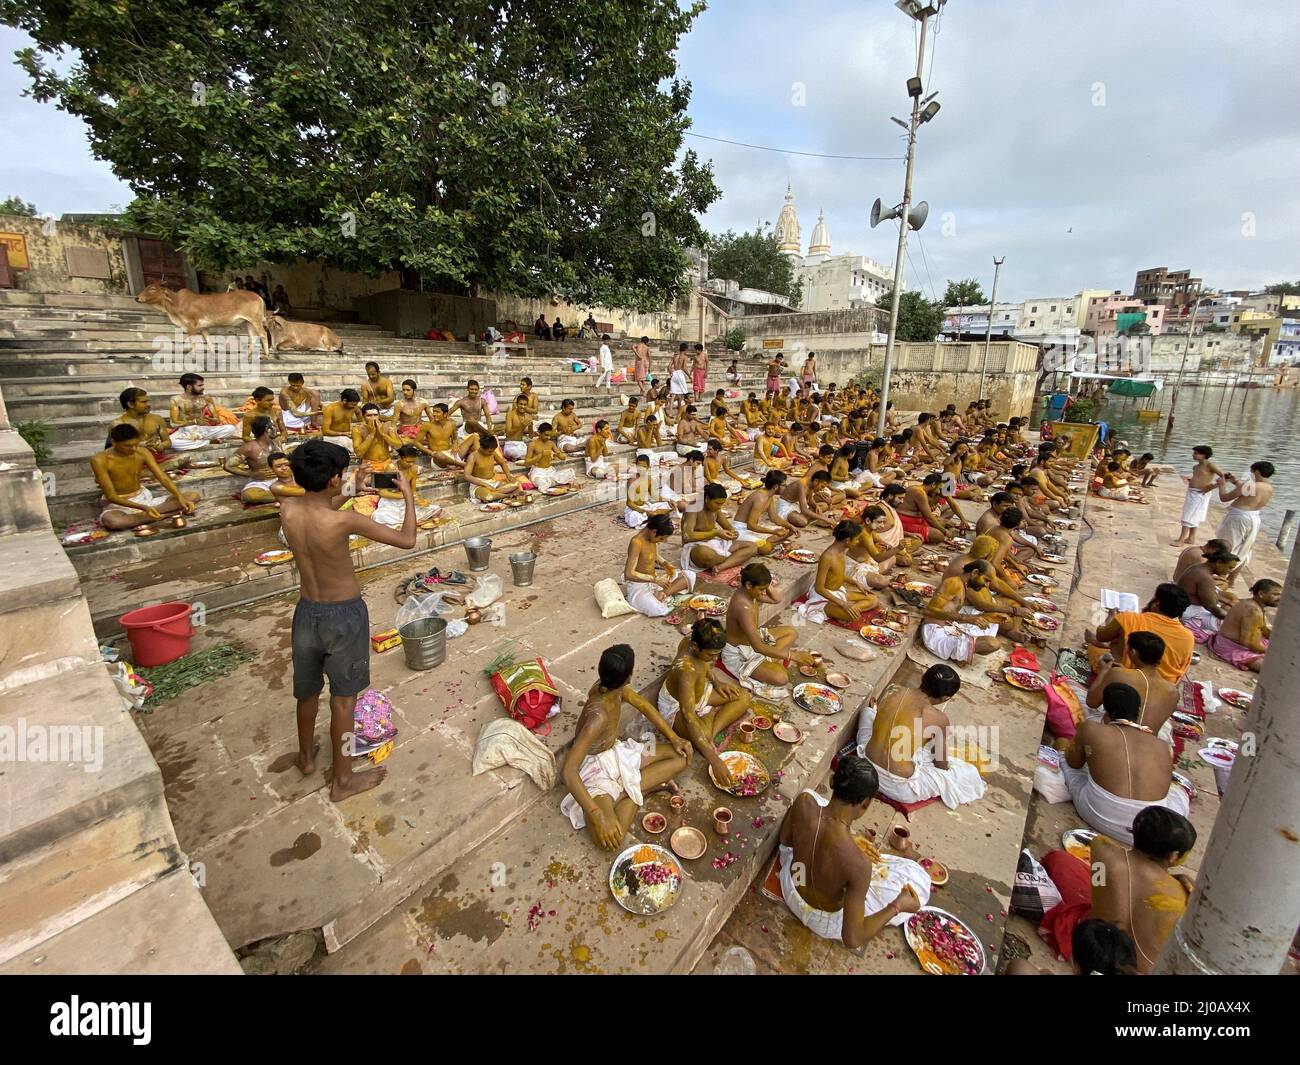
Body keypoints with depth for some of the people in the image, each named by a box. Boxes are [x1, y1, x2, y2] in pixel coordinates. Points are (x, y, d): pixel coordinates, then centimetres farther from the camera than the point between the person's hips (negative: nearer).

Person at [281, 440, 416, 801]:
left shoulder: (287, 509, -10)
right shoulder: (344, 520, -27)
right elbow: (407, 540, -20)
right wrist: (407, 494, -9)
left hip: (307, 611, 6)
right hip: (344, 615, -6)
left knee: (307, 690, 25)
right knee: (343, 697, 9)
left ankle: (306, 757, 49)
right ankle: (342, 781, 24)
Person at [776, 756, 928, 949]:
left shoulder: (804, 802, -30)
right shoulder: (858, 864, -39)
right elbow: (852, 939, -26)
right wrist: (897, 906, -14)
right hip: (827, 918, -3)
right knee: (917, 880, 9)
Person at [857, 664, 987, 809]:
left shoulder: (893, 690, -5)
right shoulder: (939, 719, -17)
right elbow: (942, 766, 1)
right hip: (899, 788, -5)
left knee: (869, 711, 28)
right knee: (969, 773, 13)